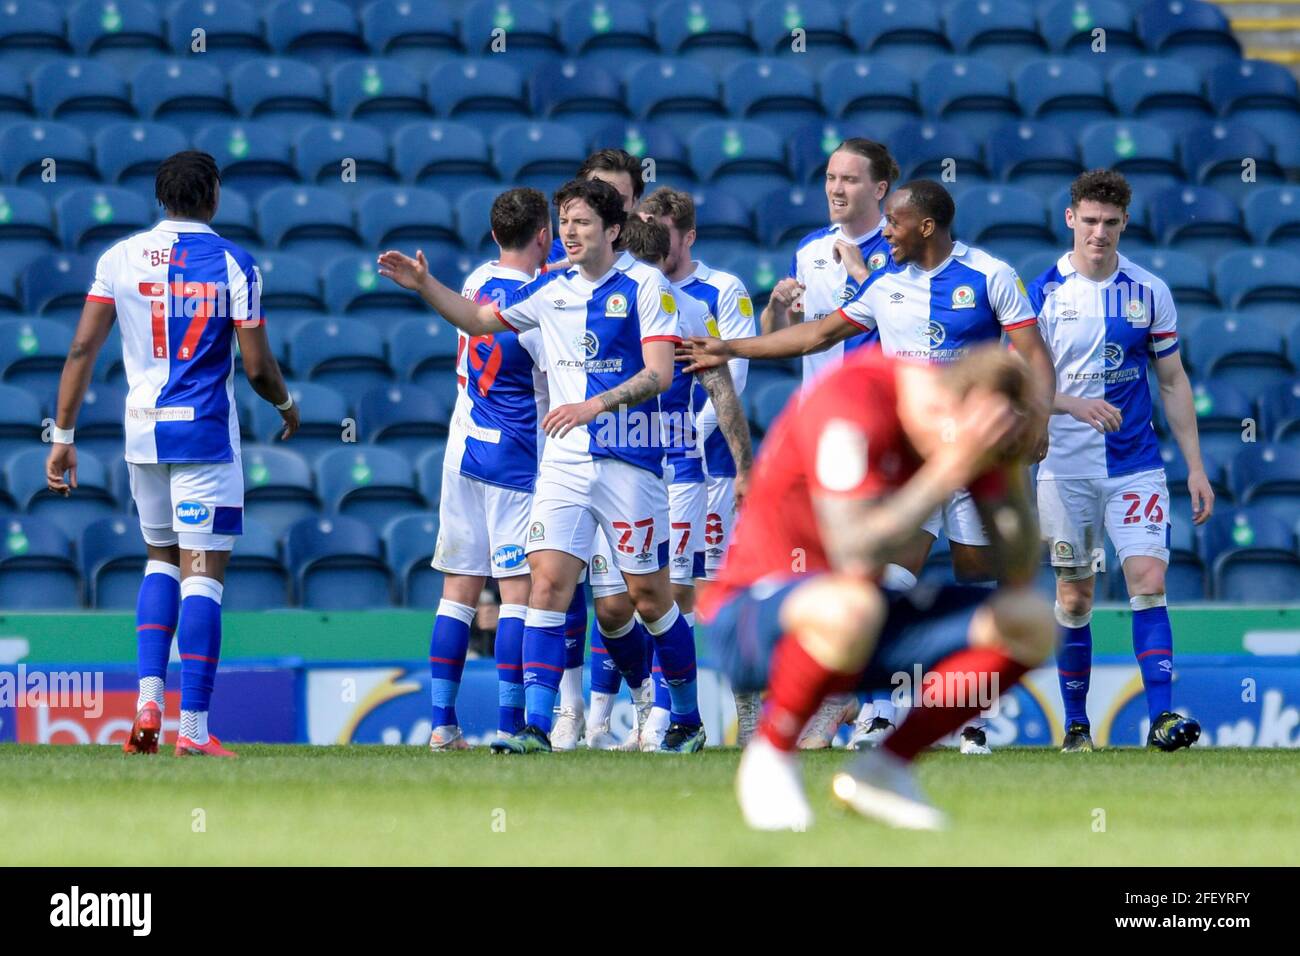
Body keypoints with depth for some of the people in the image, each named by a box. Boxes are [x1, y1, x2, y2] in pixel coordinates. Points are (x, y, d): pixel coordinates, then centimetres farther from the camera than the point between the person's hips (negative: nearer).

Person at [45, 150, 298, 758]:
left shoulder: (120, 258, 3)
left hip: (143, 433, 4)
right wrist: (286, 404, 16)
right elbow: (255, 365, -5)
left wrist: (63, 437, 4)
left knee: (161, 559, 21)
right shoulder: (233, 264, -5)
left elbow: (82, 350, 0)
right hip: (206, 433, -4)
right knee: (203, 571, -2)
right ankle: (193, 727, -7)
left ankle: (148, 698, 6)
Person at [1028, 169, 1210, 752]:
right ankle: (1076, 726, 14)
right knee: (1074, 597, 4)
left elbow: (1173, 382, 10)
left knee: (1148, 582, -13)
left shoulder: (1149, 293, 4)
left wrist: (1196, 467, 5)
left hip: (1136, 466, 1)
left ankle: (1162, 715, -18)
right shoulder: (1043, 293, -1)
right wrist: (1076, 404, -21)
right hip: (1067, 467, -1)